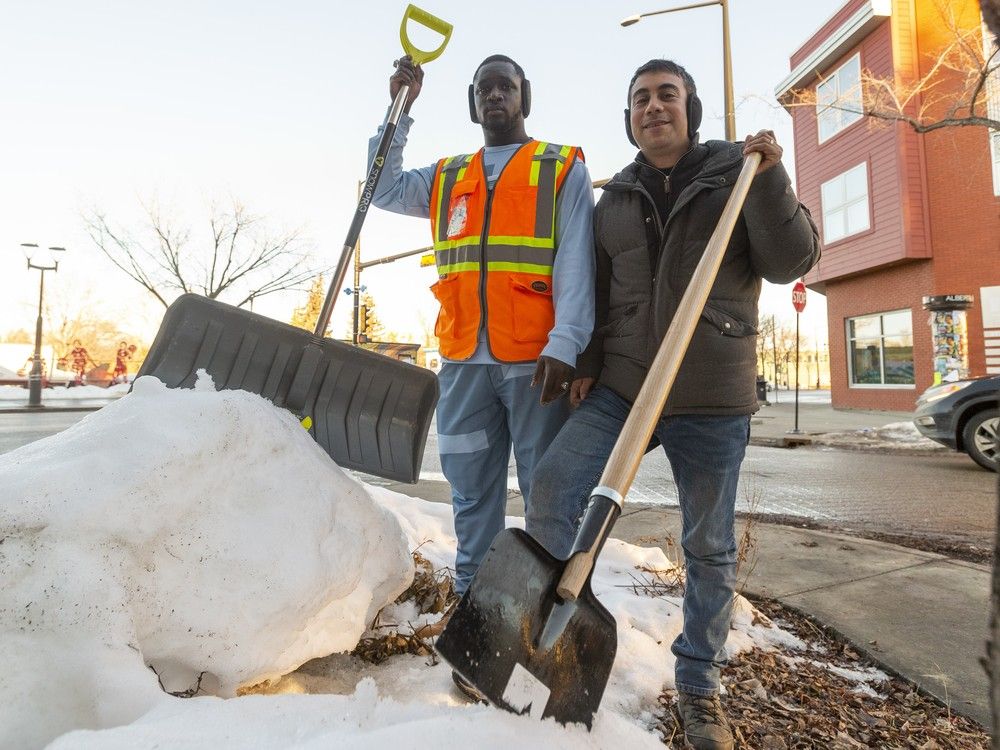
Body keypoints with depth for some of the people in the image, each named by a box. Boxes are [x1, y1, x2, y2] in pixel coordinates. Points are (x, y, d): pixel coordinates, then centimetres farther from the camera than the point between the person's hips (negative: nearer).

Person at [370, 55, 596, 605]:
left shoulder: (563, 169, 8)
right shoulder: (447, 177, 22)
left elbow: (576, 265, -3)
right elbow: (384, 190, 15)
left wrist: (564, 346, -15)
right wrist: (400, 110, 13)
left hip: (536, 360, -4)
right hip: (463, 361, 4)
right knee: (471, 492, 11)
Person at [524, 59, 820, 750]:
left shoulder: (738, 171, 6)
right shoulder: (613, 201, 14)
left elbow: (791, 260, -2)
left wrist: (770, 179, -13)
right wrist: (587, 365, 6)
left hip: (713, 396, -2)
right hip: (623, 385, 3)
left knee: (710, 548, 7)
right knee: (552, 486, -14)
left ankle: (699, 683, 27)